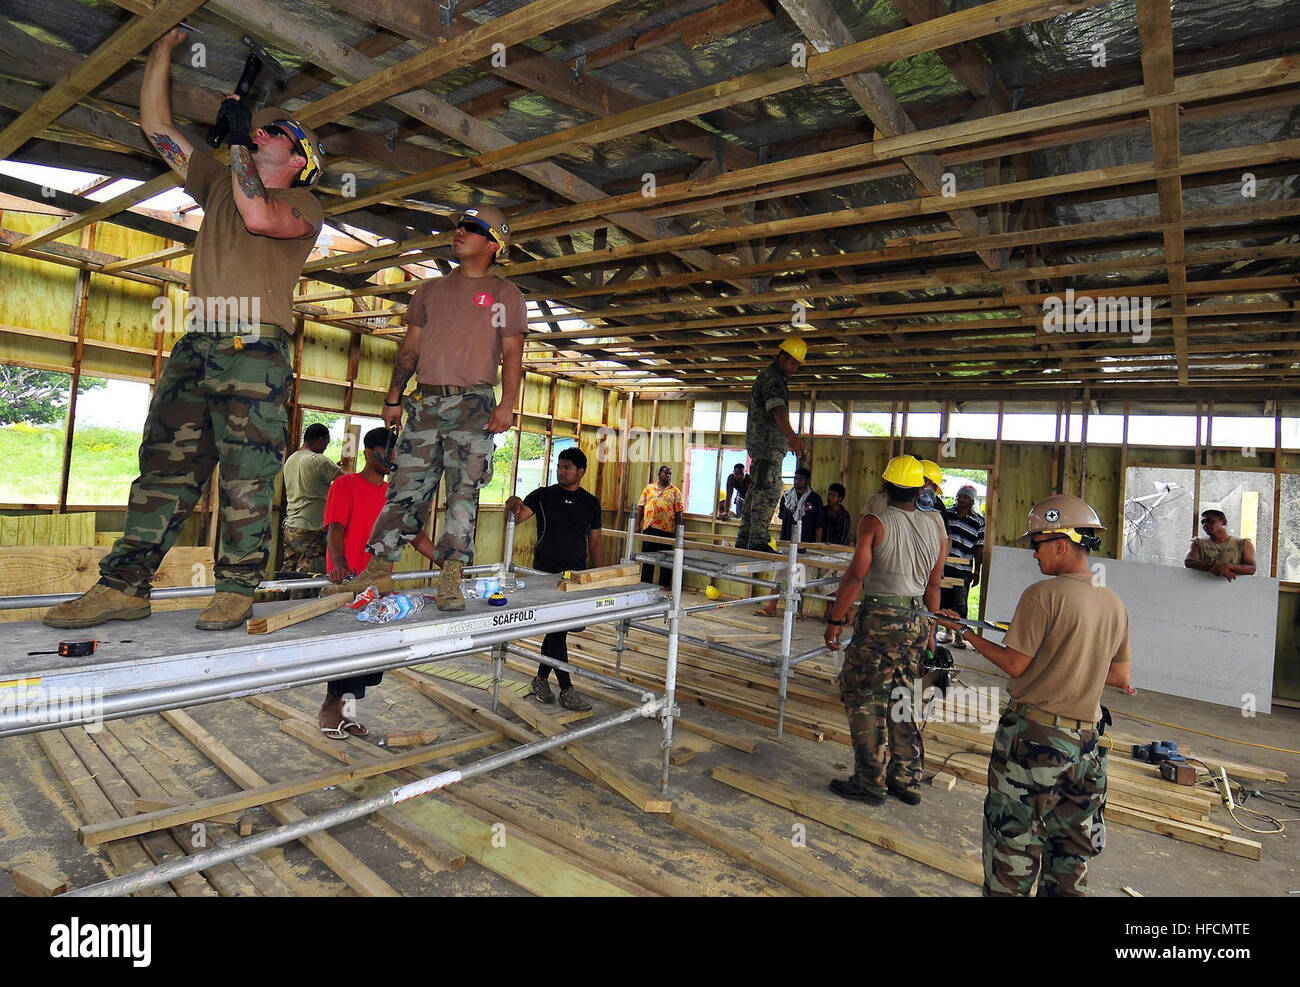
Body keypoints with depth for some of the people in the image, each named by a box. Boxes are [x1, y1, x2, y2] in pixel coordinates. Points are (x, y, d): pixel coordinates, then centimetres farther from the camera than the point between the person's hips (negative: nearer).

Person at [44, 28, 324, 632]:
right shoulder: (218, 184, 28)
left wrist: (239, 138, -2)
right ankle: (124, 586, 4)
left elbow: (259, 216, -13)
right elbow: (156, 124, 30)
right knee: (164, 464, 2)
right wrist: (164, 46, 28)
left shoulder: (304, 206, 8)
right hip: (195, 344, 6)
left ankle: (237, 590, -1)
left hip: (255, 349, -6)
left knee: (246, 477, -8)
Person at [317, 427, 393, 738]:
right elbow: (335, 528, -13)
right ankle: (329, 710, 17)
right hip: (347, 582, -6)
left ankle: (344, 710, 21)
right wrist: (339, 563, -32)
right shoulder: (345, 484, -3)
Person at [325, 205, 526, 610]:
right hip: (425, 401, 4)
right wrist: (393, 398, 12)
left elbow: (512, 355, 1)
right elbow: (411, 348, 19)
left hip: (474, 403, -3)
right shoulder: (431, 290, 20)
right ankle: (379, 570, 5)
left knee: (464, 490, -7)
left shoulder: (505, 295, 9)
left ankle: (450, 579, -6)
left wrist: (507, 405, -12)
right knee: (406, 486, 1)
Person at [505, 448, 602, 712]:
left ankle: (541, 678, 29)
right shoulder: (543, 495, 2)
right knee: (557, 629, -5)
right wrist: (514, 507, -34)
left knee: (558, 628, 10)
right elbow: (518, 517, -10)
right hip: (546, 573, -3)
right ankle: (566, 690, 3)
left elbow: (595, 543, 11)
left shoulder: (591, 503, 9)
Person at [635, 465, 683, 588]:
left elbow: (678, 513, 2)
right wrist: (638, 525, 3)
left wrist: (678, 530, -4)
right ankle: (645, 583, 17)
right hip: (649, 527, 2)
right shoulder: (649, 488, 11)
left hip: (667, 529, -2)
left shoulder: (675, 492, 5)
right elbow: (640, 506, 9)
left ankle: (664, 584, 13)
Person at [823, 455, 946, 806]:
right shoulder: (934, 530, 8)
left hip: (881, 618, -6)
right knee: (902, 698, 16)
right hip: (916, 620, 6)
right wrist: (929, 631, 22)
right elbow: (933, 587, 12)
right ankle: (907, 780, 25)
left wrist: (834, 620, -12)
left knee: (865, 698, 4)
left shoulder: (875, 523, -10)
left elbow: (856, 575, -17)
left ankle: (870, 782, 10)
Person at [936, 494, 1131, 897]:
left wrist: (967, 634, -3)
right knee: (1070, 849, 18)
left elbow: (1015, 665, -13)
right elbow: (1121, 677, 12)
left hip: (1033, 735, -7)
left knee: (1013, 840, 7)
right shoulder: (1115, 604, 5)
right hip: (1086, 742, 7)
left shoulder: (1043, 595, -17)